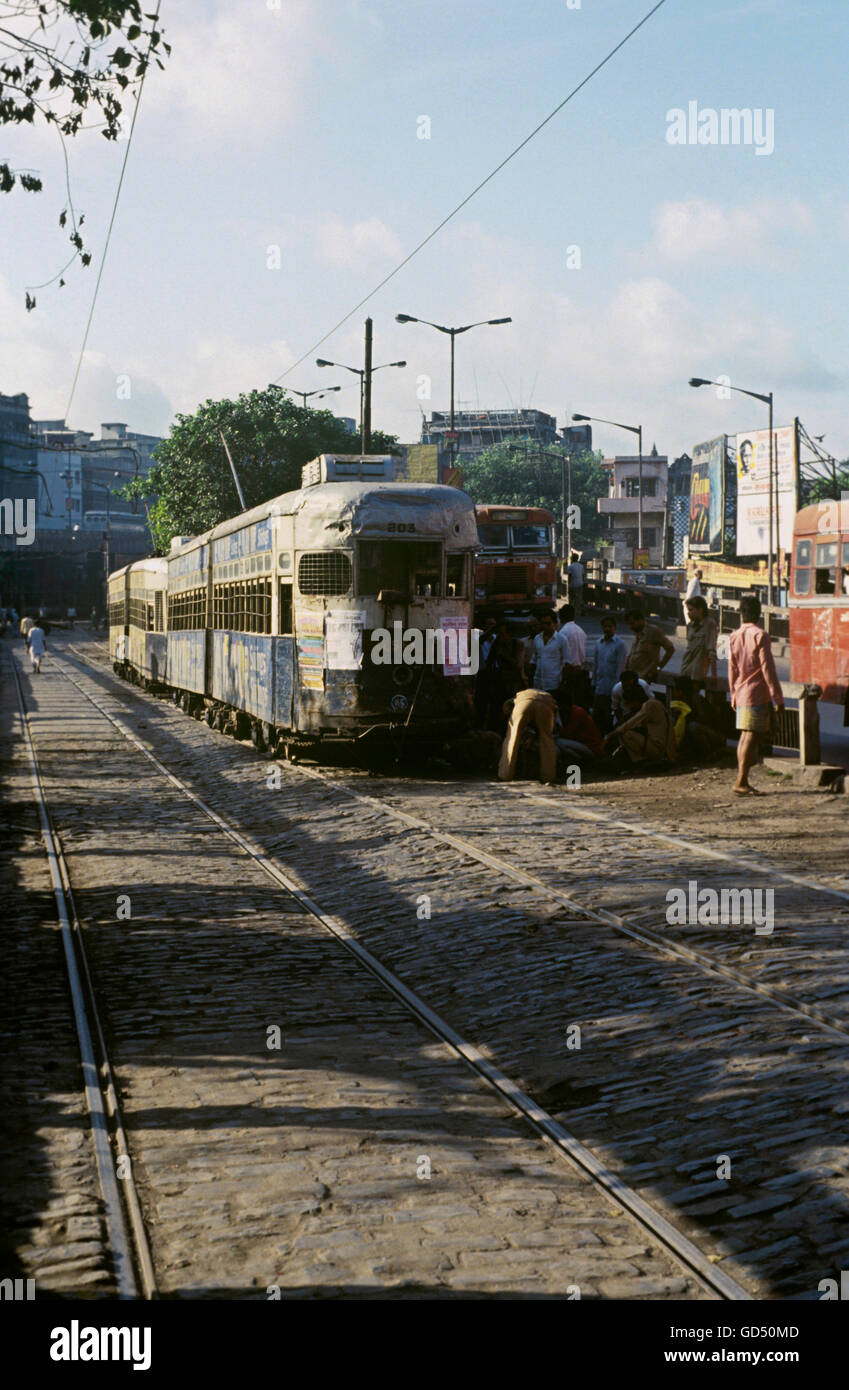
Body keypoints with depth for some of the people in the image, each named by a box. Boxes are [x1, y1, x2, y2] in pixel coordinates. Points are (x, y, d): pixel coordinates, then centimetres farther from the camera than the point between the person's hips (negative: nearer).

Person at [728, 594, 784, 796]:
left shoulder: (734, 637, 7)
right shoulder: (759, 635, -11)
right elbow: (767, 669, -13)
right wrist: (777, 698, -10)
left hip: (741, 694, 7)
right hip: (757, 694, -7)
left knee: (745, 736, 11)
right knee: (751, 737, -7)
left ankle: (742, 781, 12)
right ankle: (741, 782, -10)